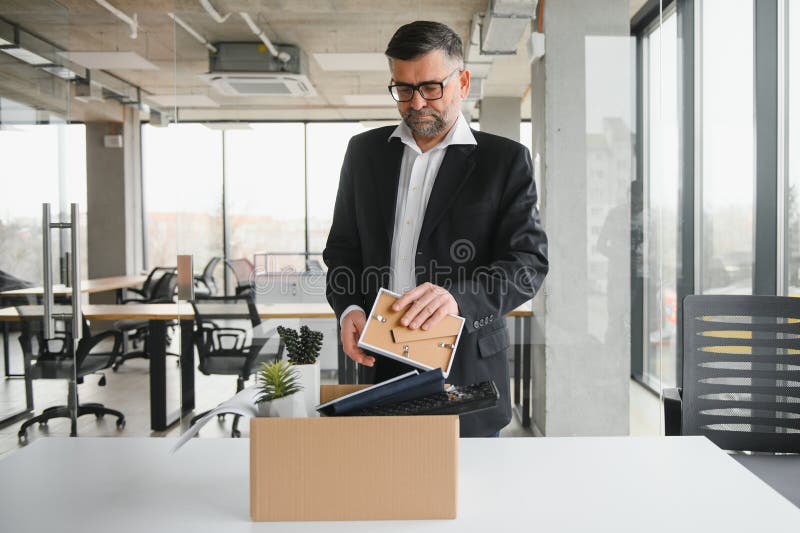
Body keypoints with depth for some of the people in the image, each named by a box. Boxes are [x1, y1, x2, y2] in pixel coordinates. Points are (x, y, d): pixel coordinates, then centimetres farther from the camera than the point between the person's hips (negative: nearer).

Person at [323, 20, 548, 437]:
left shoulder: (506, 160, -2)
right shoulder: (365, 151, 10)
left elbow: (528, 262, -9)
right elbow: (342, 247, 14)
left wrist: (457, 297, -27)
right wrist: (348, 308, -6)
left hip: (465, 372, -2)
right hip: (377, 367, 3)